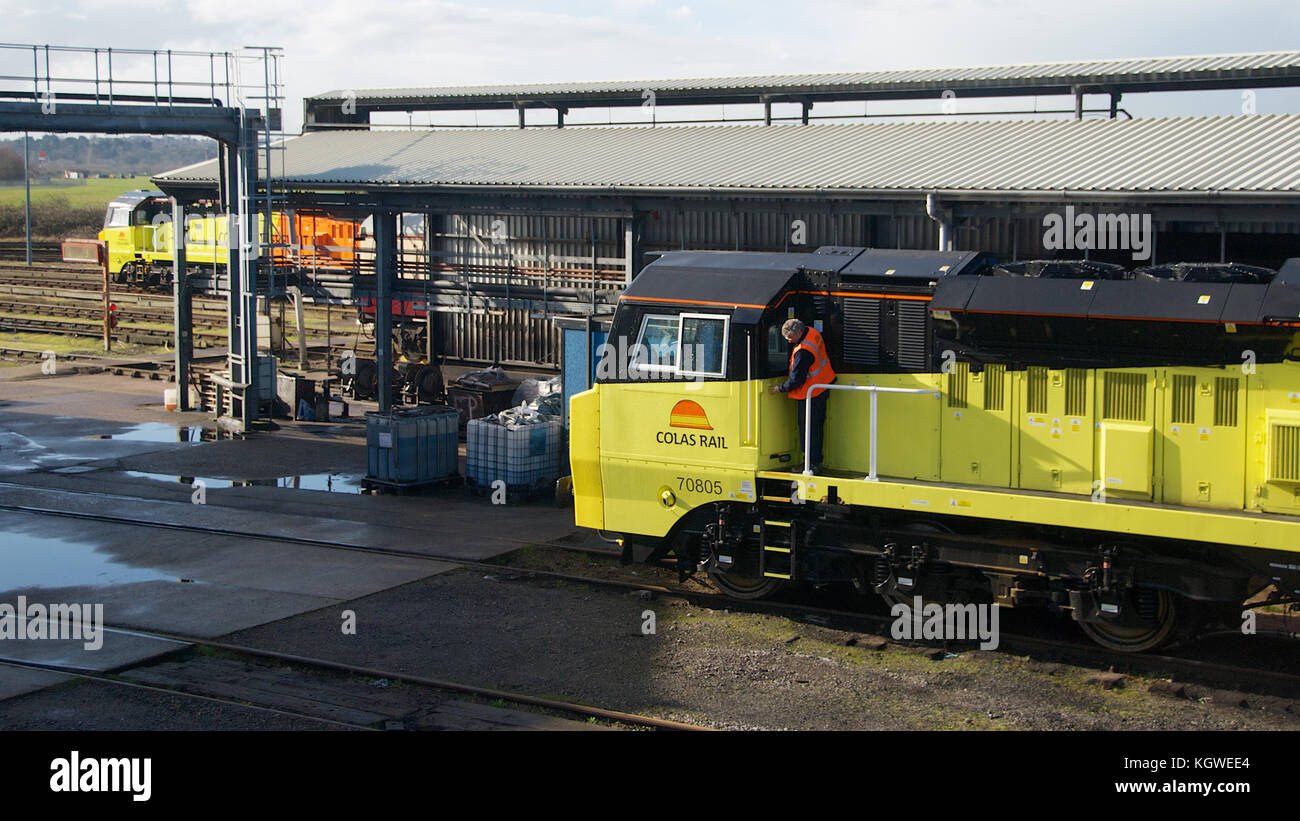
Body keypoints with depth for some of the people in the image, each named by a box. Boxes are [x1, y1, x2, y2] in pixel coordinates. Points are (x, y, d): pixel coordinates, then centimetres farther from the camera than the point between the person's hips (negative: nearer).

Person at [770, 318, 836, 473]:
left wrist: (781, 388, -8)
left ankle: (812, 462, 3)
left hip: (810, 394, -10)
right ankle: (816, 460, 24)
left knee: (807, 428, -2)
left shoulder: (803, 352, -28)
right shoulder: (812, 332, 1)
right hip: (822, 387, 10)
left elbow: (797, 379, -22)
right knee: (817, 425, 16)